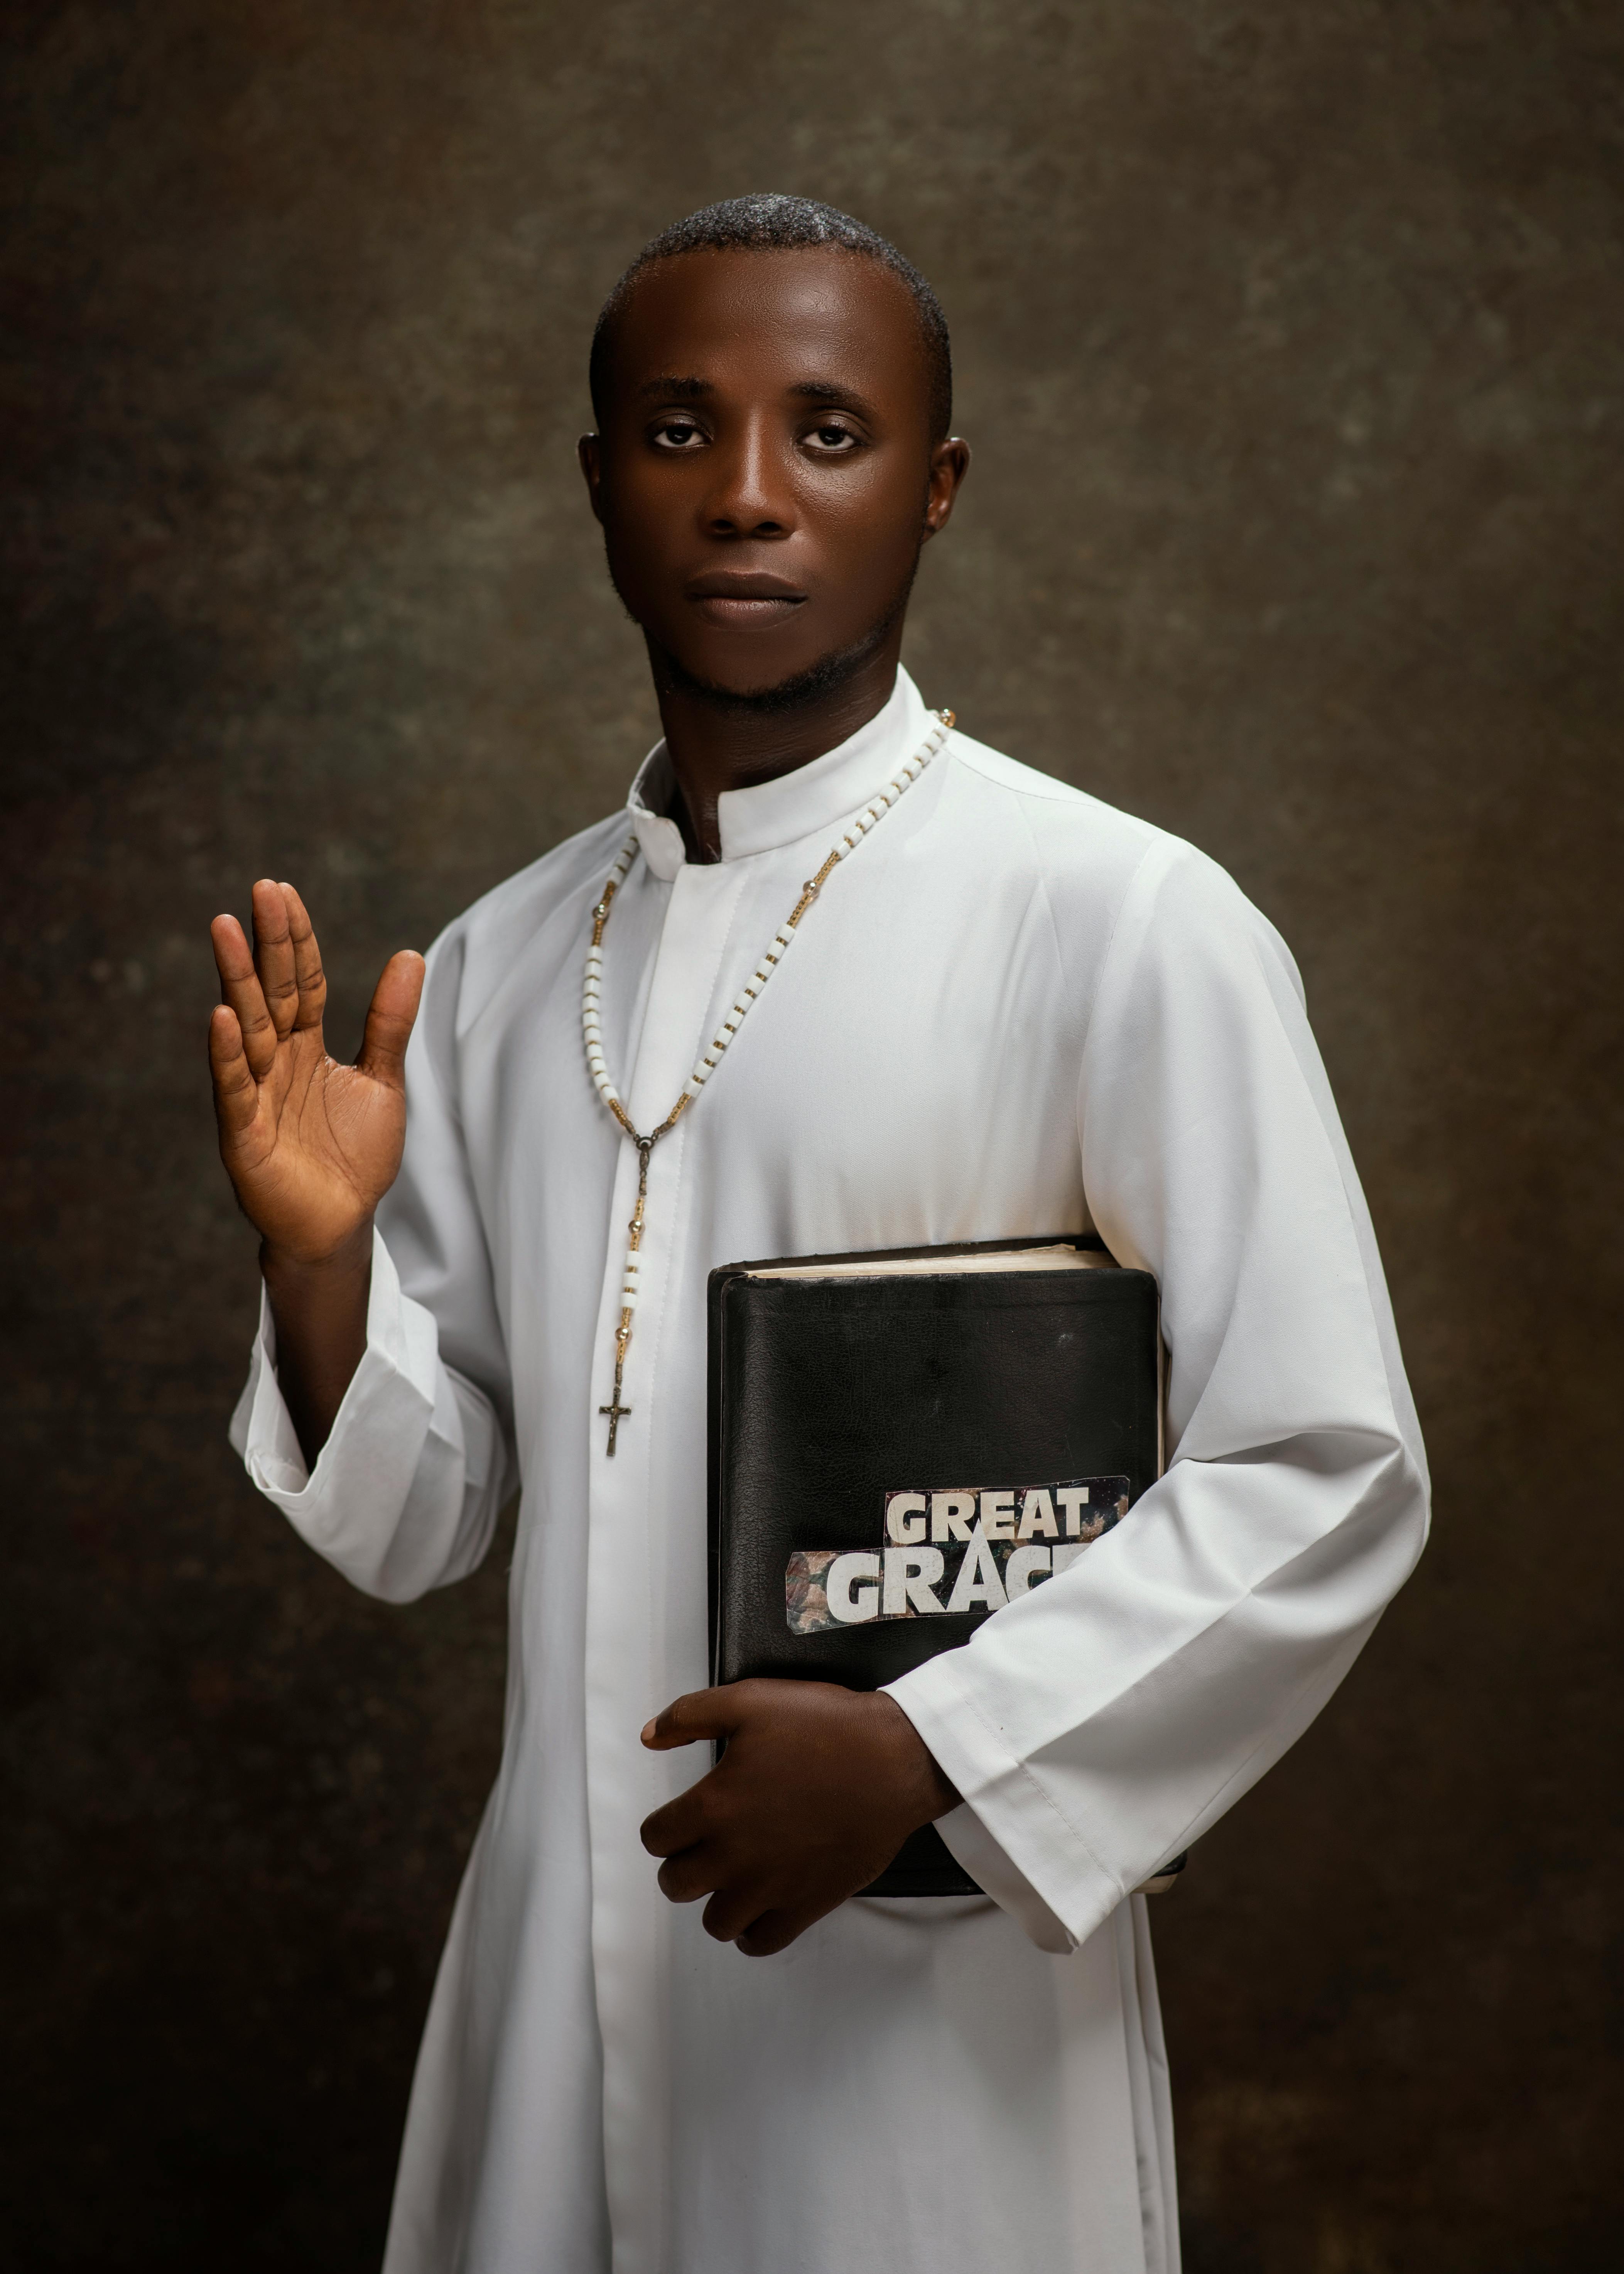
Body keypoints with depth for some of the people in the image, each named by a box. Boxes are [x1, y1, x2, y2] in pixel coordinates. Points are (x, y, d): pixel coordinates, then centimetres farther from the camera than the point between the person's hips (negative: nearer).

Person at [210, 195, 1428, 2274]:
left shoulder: (1123, 923, -12)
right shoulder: (495, 968, 5)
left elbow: (1324, 1482, -11)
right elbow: (415, 1524, 9)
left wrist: (925, 1750, -19)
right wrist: (319, 1257, -9)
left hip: (934, 1989, -4)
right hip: (560, 1967, 5)